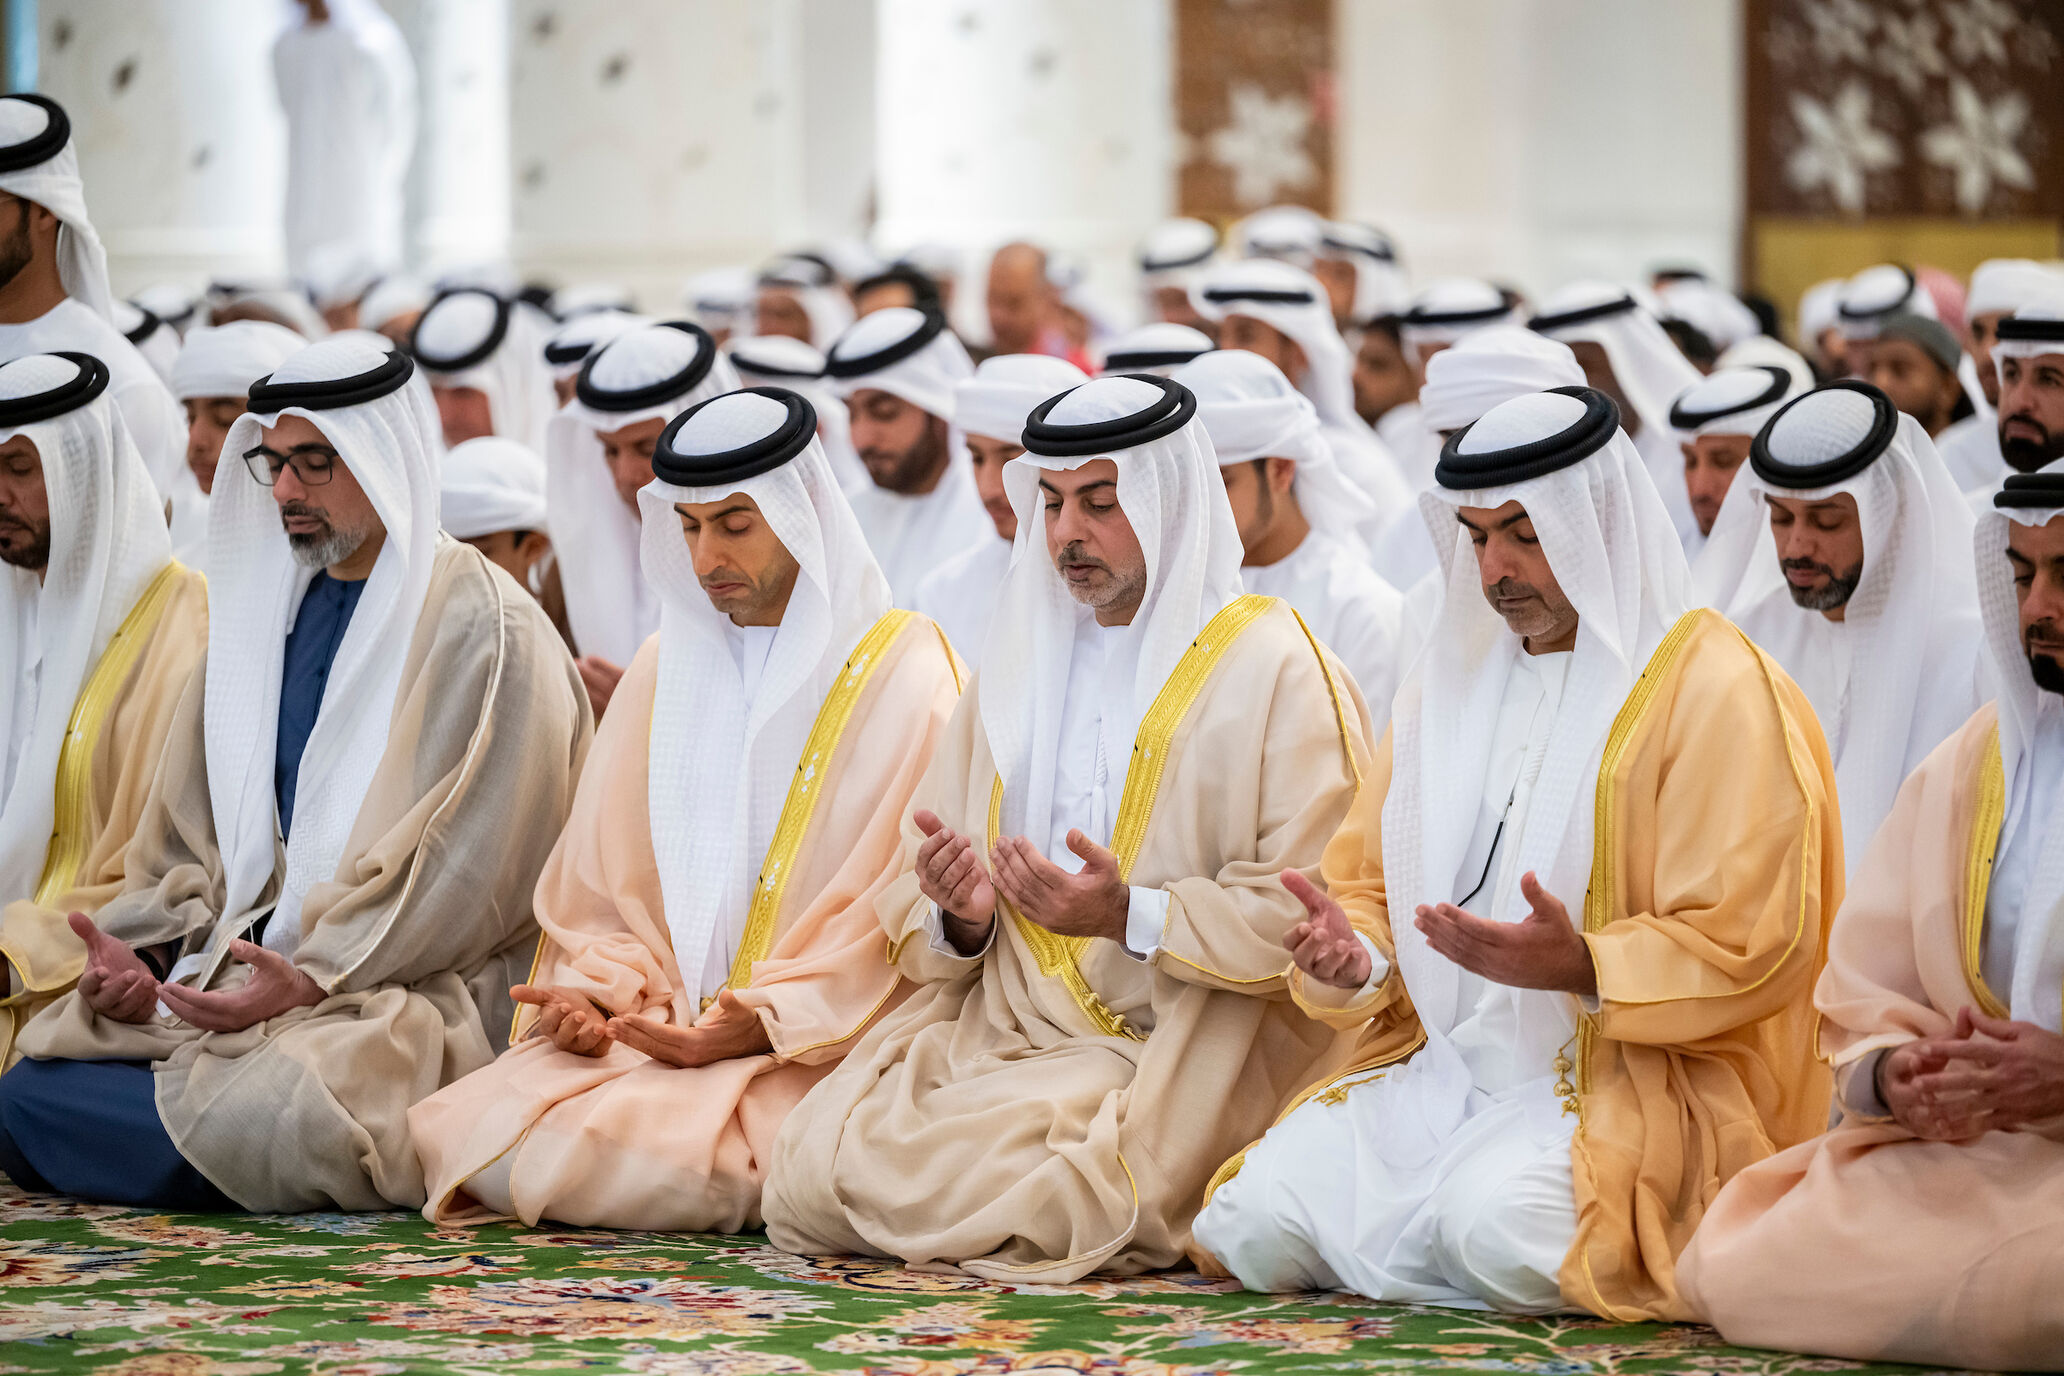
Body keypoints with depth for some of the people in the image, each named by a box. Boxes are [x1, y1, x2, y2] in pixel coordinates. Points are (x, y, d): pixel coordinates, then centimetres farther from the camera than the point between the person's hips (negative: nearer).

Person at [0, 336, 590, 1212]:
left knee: (252, 1122, -35)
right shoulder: (265, 613, 18)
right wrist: (139, 950, -2)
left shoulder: (483, 629, -4)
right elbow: (190, 828, 18)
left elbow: (464, 871, -12)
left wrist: (312, 976, -20)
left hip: (398, 994, -6)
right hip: (234, 971, 7)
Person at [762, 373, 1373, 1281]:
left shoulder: (1275, 670, -3)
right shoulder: (1018, 661, 17)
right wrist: (960, 916, -7)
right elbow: (913, 920, 18)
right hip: (989, 1027, 6)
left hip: (1172, 1057, -6)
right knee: (808, 1169, -17)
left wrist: (1132, 916, -20)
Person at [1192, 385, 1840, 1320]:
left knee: (1498, 1232, -35)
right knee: (1257, 1225, -15)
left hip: (1641, 1077, -6)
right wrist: (1349, 956, -6)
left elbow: (1750, 948, -13)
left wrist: (1581, 968, -28)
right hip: (1441, 1068, 7)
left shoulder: (1711, 689, -6)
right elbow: (1372, 884, 19)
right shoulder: (1450, 679, 16)